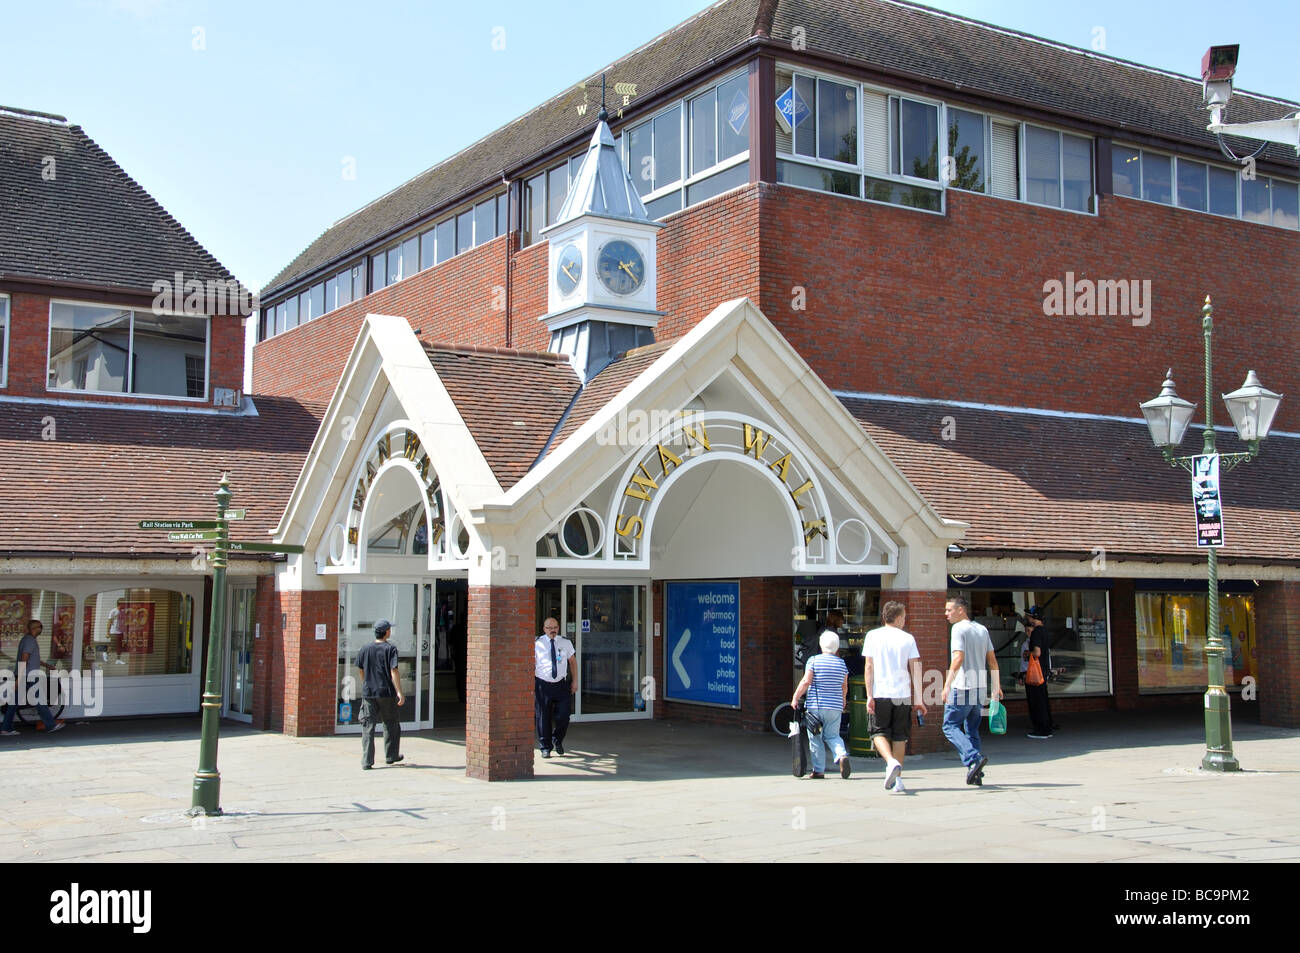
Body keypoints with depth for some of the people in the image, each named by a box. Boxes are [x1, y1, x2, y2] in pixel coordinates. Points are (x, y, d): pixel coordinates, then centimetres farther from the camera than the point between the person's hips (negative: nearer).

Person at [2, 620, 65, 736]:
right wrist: (19, 679, -26)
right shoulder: (31, 641, -16)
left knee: (14, 702, 8)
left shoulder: (25, 639, 17)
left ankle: (6, 728, 7)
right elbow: (23, 660, -22)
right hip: (29, 677, -10)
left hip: (21, 677, 10)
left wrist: (46, 665, 30)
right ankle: (51, 725, 6)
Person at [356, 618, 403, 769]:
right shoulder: (390, 649, -7)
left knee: (367, 727, 2)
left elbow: (361, 671, 13)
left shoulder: (365, 649, 5)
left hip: (368, 693, 3)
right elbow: (393, 672, -13)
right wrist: (399, 692, -14)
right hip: (387, 693, -3)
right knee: (391, 724, 15)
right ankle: (390, 756, 25)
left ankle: (367, 761, -3)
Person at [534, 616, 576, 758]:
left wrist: (574, 681, 8)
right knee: (543, 718, 2)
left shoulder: (566, 643, 7)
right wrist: (531, 684, -6)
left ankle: (557, 740, 26)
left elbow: (572, 662, 14)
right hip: (543, 684, -2)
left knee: (563, 716, -2)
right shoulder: (537, 644, -1)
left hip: (562, 684, 2)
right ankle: (545, 748, 17)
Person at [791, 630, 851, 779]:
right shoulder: (841, 663, 6)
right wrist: (843, 700, 33)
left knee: (815, 739, 7)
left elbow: (806, 682, -12)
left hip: (815, 705, -3)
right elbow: (844, 687, 15)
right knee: (832, 736, 12)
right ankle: (842, 755, -15)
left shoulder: (814, 661, -5)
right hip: (835, 706, 3)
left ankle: (818, 770, 8)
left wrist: (795, 698, -4)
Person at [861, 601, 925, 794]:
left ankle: (891, 762, -19)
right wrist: (918, 699, 5)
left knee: (879, 732, 7)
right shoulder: (907, 638, 5)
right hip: (903, 694, 1)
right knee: (899, 736, 10)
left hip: (880, 693, -1)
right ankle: (896, 779, 11)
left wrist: (869, 696, -2)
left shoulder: (873, 636, 3)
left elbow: (869, 667, -2)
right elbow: (915, 669, 2)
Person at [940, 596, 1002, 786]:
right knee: (972, 729, 14)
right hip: (980, 688, 7)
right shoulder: (982, 629, 14)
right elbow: (992, 660, 16)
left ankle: (974, 758, -19)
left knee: (950, 726, -1)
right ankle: (975, 774, 9)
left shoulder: (959, 628, -8)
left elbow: (958, 658, -19)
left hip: (962, 687, -7)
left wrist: (947, 684, -20)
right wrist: (997, 686, 21)